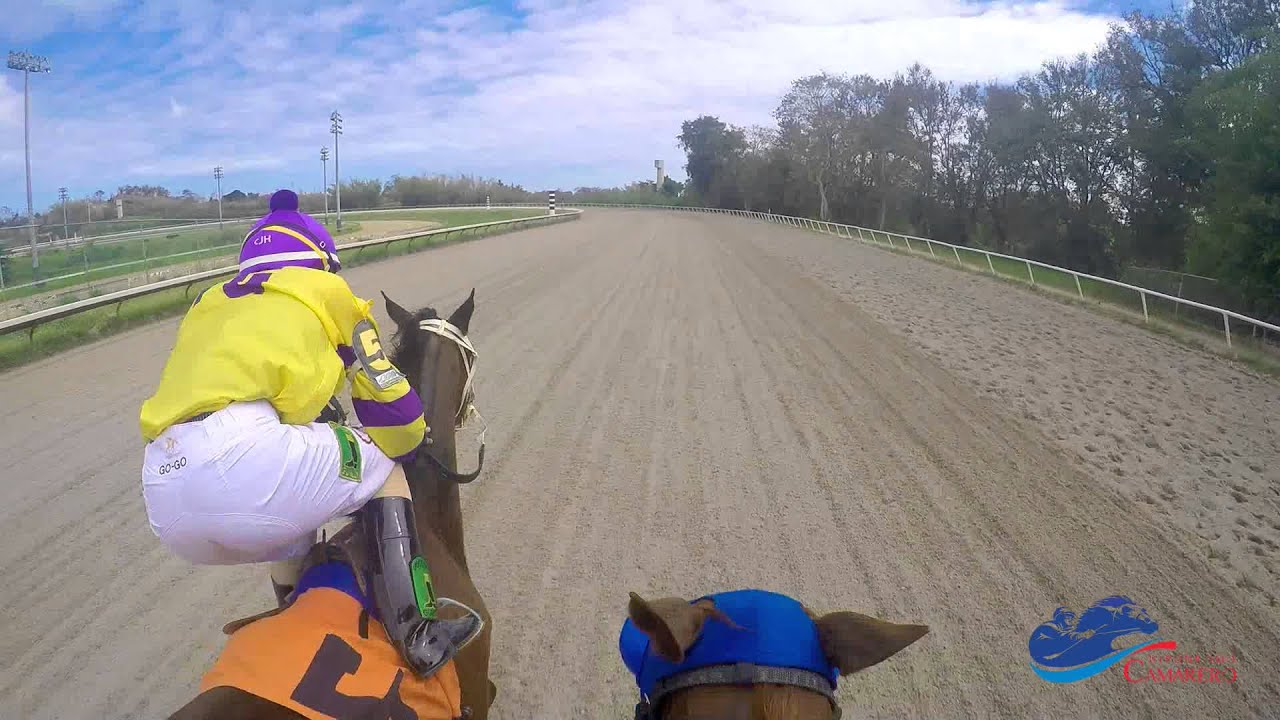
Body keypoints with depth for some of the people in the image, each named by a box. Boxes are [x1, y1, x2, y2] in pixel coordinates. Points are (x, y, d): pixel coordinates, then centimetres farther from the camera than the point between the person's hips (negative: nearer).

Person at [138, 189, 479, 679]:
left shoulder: (211, 304, 35)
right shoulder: (324, 289, 19)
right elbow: (385, 398, 18)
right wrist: (409, 444, 38)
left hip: (166, 505, 7)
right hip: (238, 459, -7)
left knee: (290, 533, 34)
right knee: (383, 469, 14)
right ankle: (415, 634, -2)